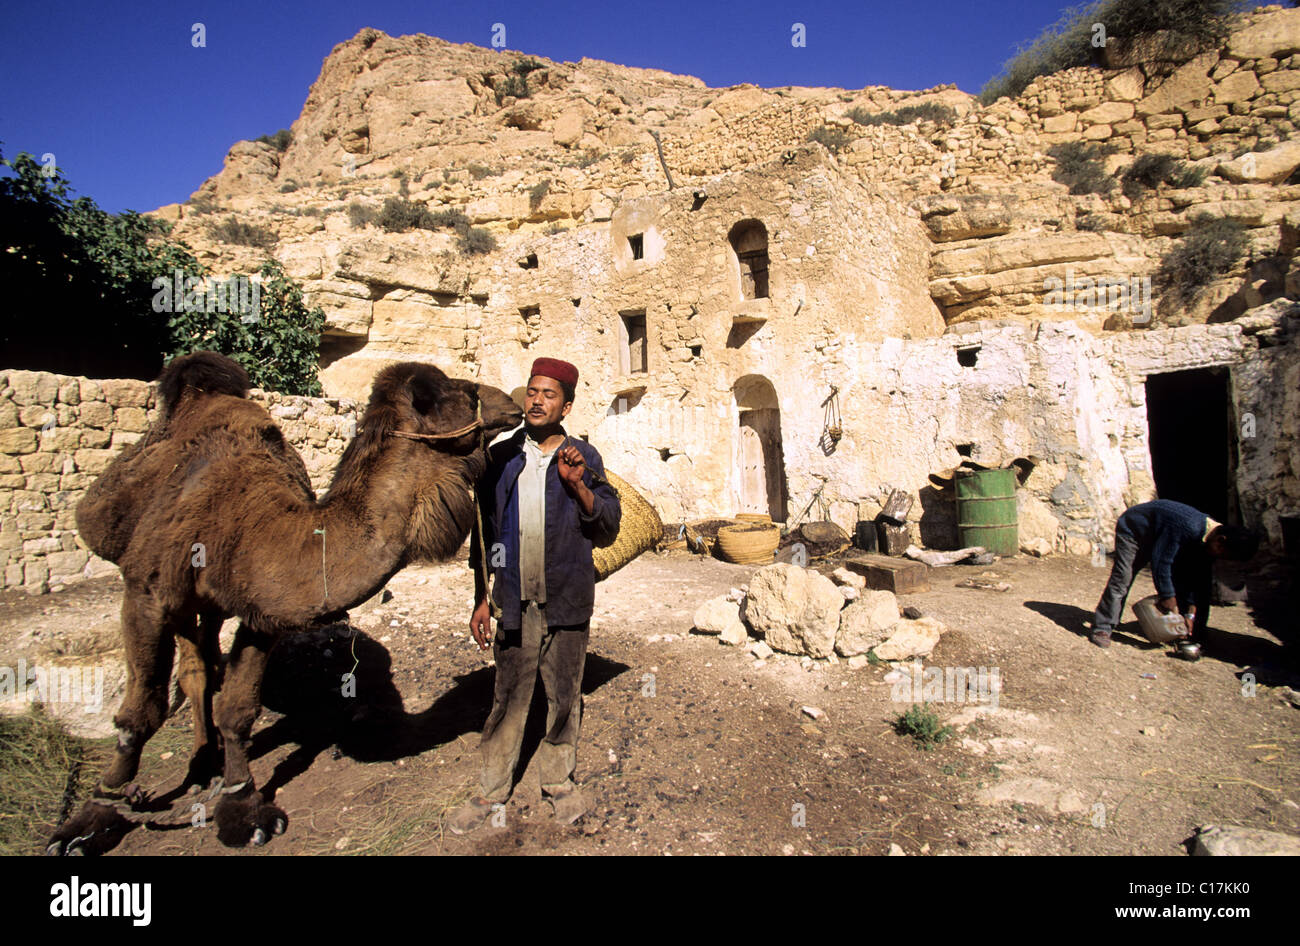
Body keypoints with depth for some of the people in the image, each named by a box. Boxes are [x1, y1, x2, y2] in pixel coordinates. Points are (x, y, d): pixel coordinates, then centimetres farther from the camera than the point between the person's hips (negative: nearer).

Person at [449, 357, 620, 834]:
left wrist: (578, 485, -18)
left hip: (567, 600, 0)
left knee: (563, 695, 11)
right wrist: (482, 598, 7)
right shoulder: (500, 457, 5)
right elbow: (485, 530, 8)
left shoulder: (583, 458, 1)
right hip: (514, 599, 1)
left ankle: (559, 781, 30)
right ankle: (492, 789, 24)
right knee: (508, 696, 7)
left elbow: (608, 526, -3)